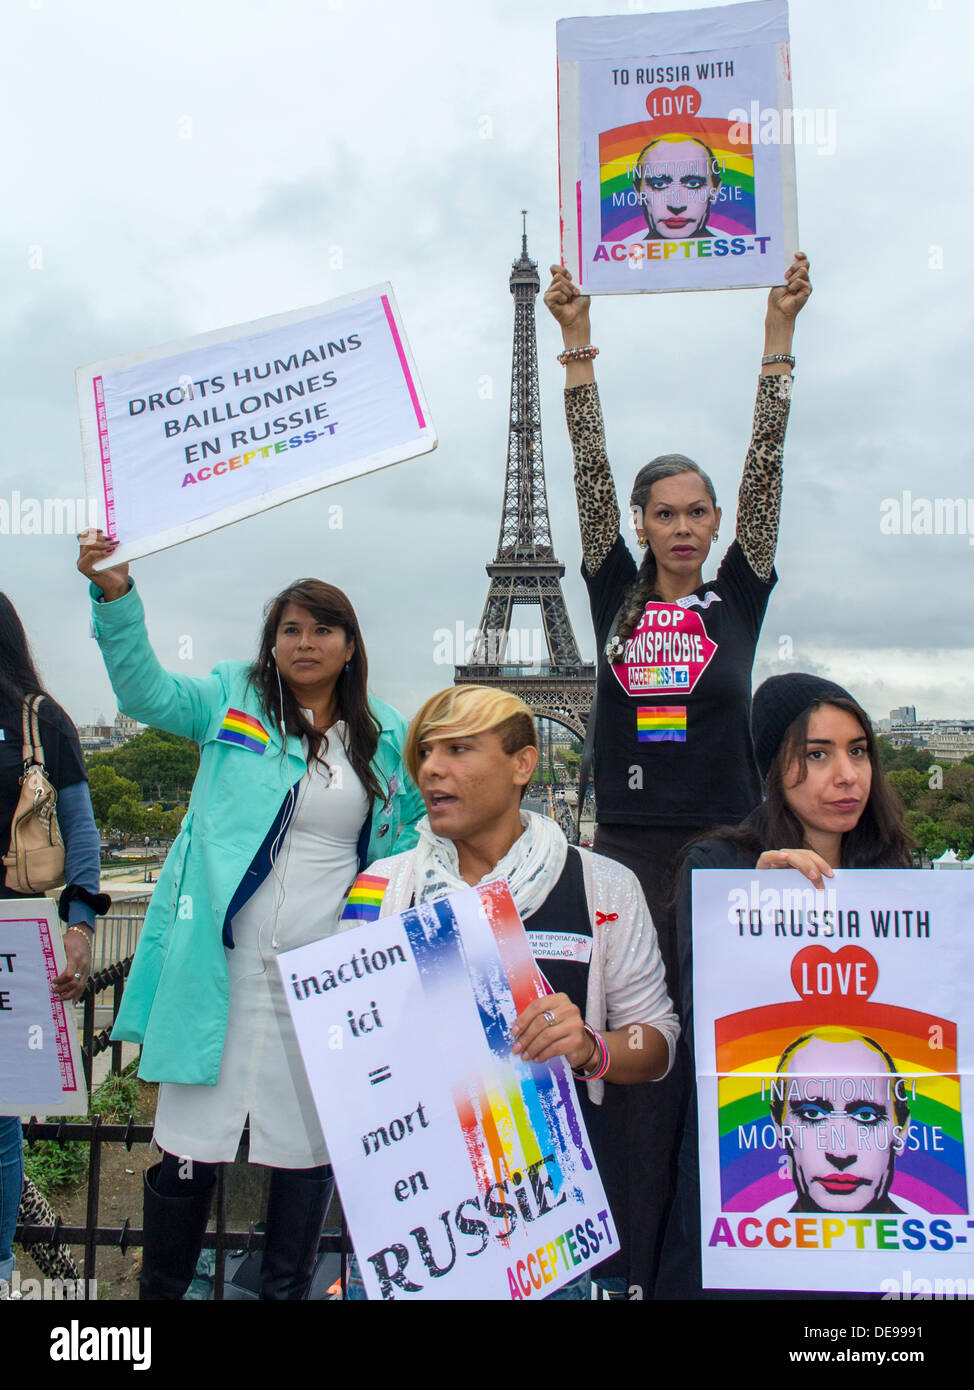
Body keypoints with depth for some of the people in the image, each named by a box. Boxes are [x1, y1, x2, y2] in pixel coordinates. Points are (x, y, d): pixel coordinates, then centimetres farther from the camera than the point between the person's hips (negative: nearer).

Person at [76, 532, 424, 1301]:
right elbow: (147, 689, -9)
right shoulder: (235, 699, 3)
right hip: (221, 969, -2)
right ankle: (161, 1287, 27)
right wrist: (115, 594, -23)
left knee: (309, 1147, 13)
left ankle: (288, 1287, 33)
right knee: (190, 1147, 5)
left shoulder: (384, 734, 8)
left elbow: (419, 818, 19)